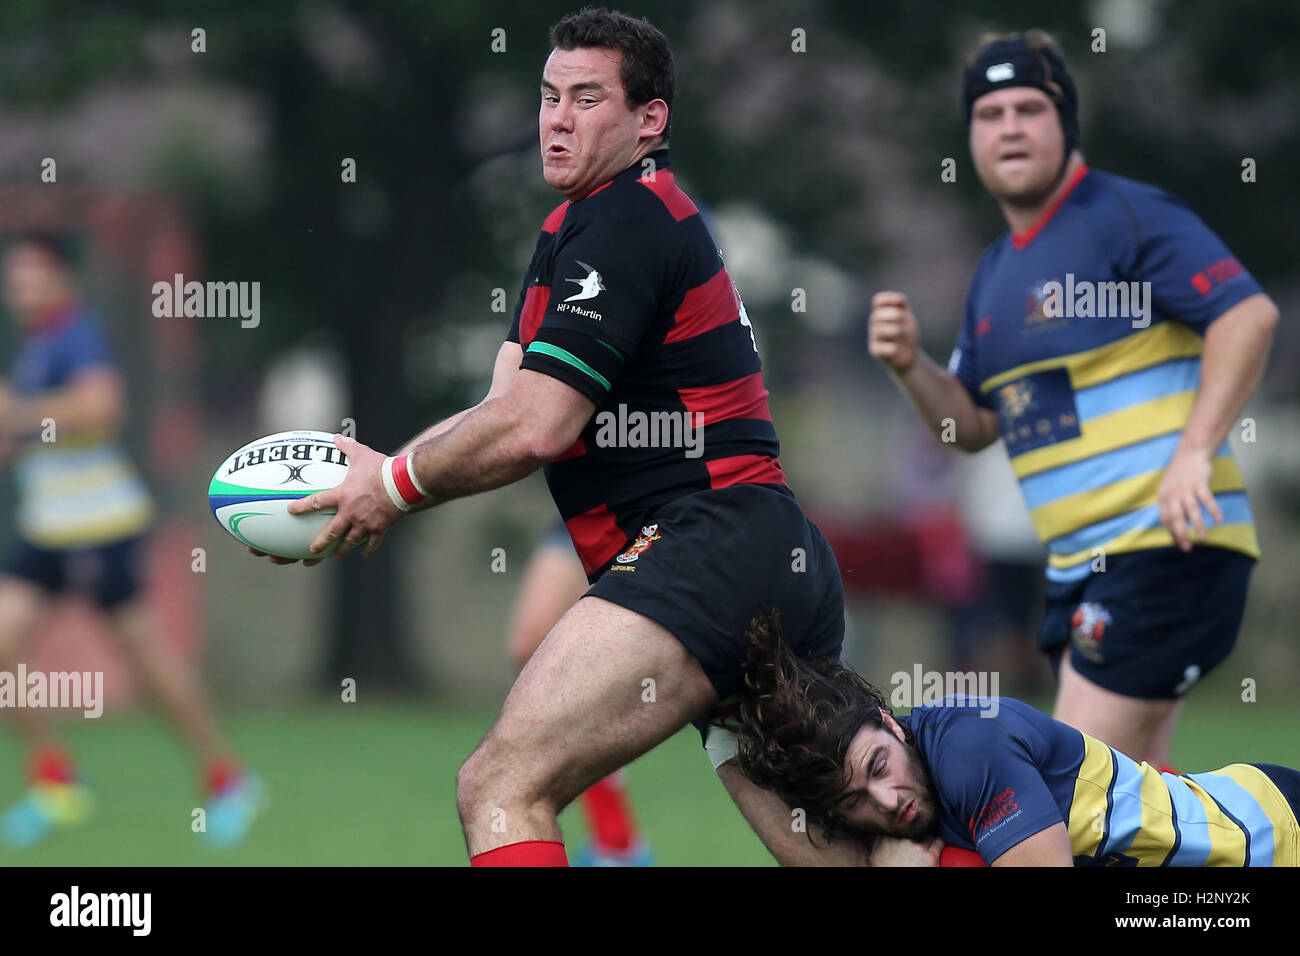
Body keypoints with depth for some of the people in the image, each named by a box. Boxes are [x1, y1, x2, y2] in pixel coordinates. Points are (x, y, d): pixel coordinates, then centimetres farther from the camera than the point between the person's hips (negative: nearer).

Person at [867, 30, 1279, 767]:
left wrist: (1194, 453, -25)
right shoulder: (997, 271, 18)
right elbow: (973, 425, 24)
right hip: (1081, 568, 9)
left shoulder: (1127, 217, -9)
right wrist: (911, 367, 4)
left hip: (1166, 545, -9)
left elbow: (1250, 315, -18)